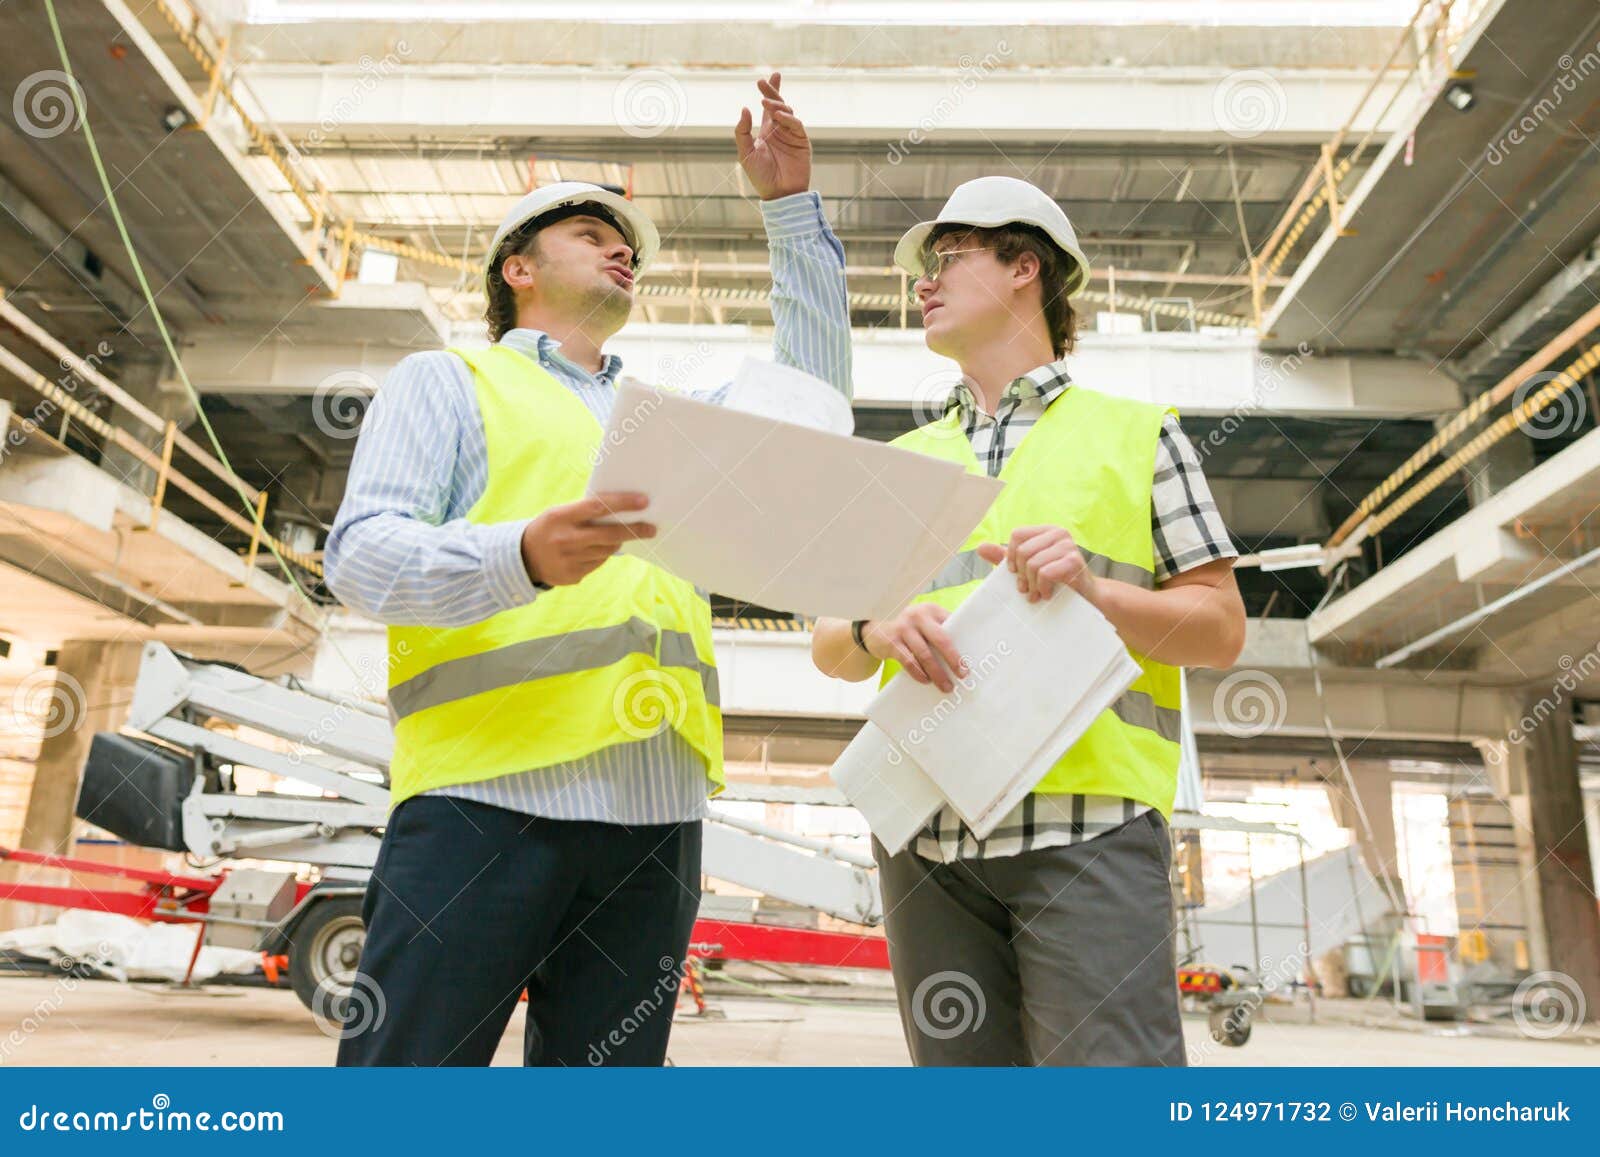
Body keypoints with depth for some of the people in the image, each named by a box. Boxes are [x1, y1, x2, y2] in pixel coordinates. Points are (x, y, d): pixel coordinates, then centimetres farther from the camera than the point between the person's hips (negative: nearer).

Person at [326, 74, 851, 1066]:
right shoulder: (449, 381, 13)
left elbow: (812, 393, 26)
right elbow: (361, 552, -1)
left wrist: (791, 205, 24)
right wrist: (521, 558, -22)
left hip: (658, 816, 5)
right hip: (490, 795, -4)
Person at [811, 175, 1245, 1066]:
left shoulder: (1138, 433, 12)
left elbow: (1222, 630, 7)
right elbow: (828, 645, 16)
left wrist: (1095, 592, -12)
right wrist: (877, 632, -8)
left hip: (1089, 823, -3)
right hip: (926, 831, 4)